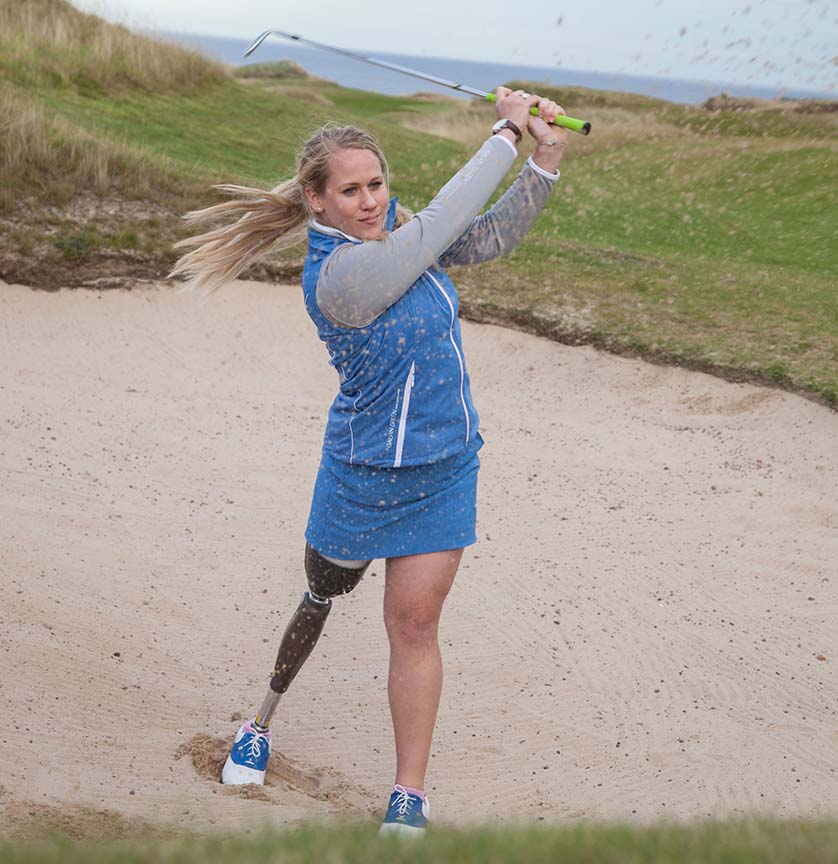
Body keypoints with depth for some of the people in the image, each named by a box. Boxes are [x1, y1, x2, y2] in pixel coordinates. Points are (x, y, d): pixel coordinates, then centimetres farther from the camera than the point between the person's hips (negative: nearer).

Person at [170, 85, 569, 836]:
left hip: (445, 466, 5)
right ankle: (265, 720, 46)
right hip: (365, 472, -5)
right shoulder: (337, 274, -25)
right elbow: (442, 222, -26)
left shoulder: (390, 228, -2)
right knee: (323, 599, 17)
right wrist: (508, 132, -15)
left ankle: (410, 798, 13)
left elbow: (488, 238, 4)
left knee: (414, 623, 5)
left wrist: (546, 159, -9)